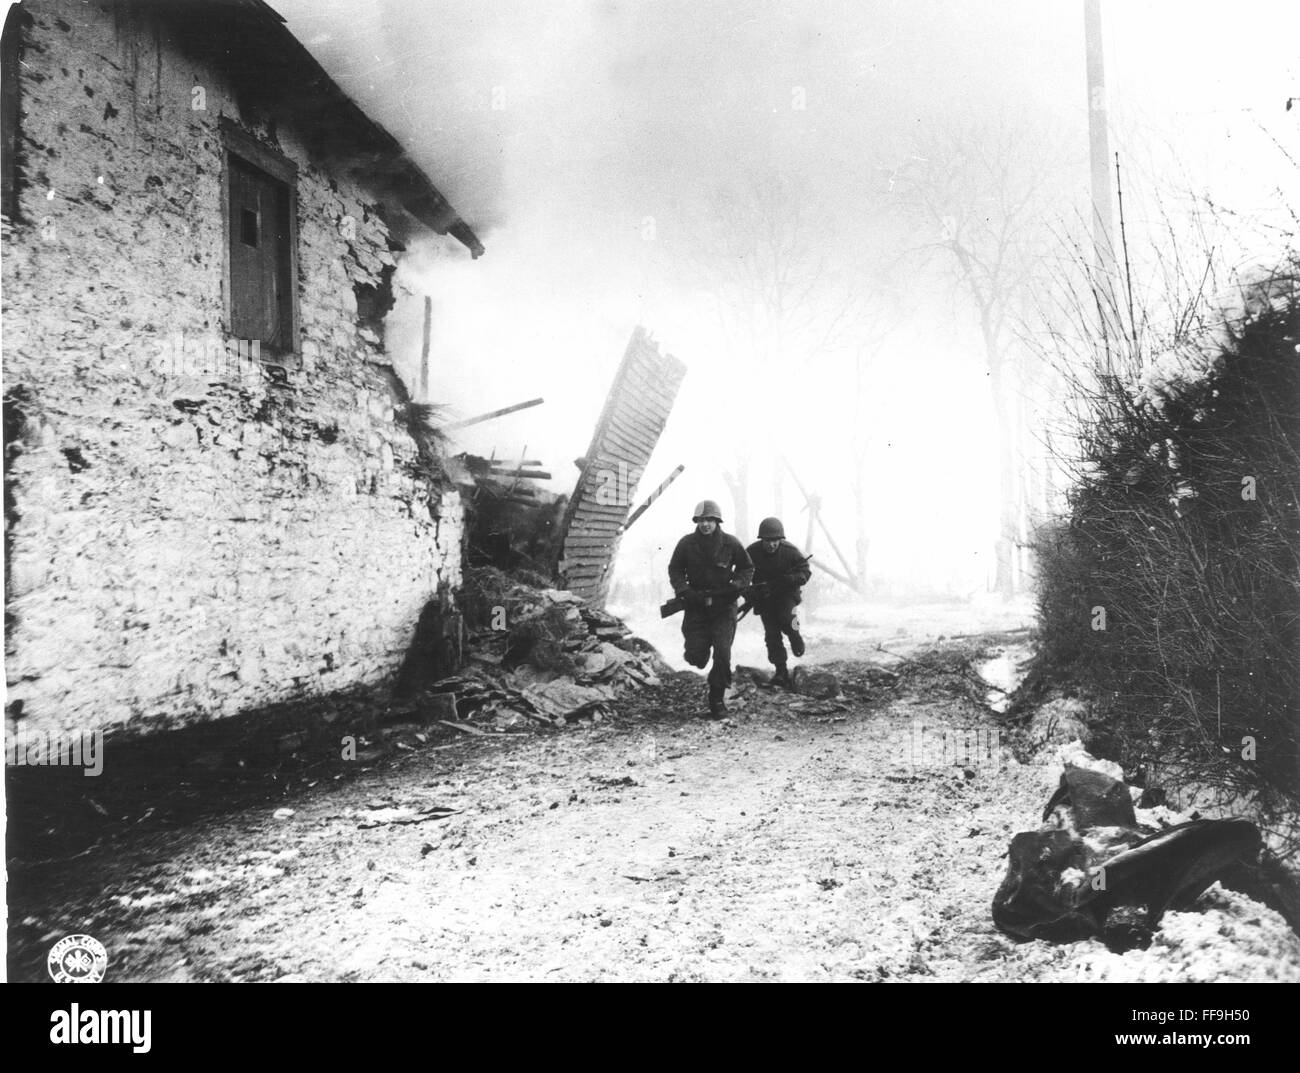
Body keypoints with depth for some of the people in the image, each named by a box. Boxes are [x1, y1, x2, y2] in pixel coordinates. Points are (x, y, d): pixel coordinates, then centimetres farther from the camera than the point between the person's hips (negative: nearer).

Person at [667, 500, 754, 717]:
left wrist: (737, 586, -10)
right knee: (696, 657, -1)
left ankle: (717, 700, 7)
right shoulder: (686, 543, -5)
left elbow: (747, 568, 8)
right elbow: (675, 570, 4)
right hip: (696, 604, 1)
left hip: (724, 605, -1)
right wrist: (684, 591, -11)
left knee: (722, 655, -9)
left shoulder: (731, 543, -5)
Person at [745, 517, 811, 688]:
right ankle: (781, 672, 1)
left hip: (787, 593, -1)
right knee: (771, 633, -7)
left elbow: (805, 573, -10)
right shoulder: (751, 553, -15)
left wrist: (789, 579, -31)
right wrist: (751, 594, -19)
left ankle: (795, 636, 7)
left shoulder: (790, 551, -15)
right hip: (764, 596, 1)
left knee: (785, 618, -28)